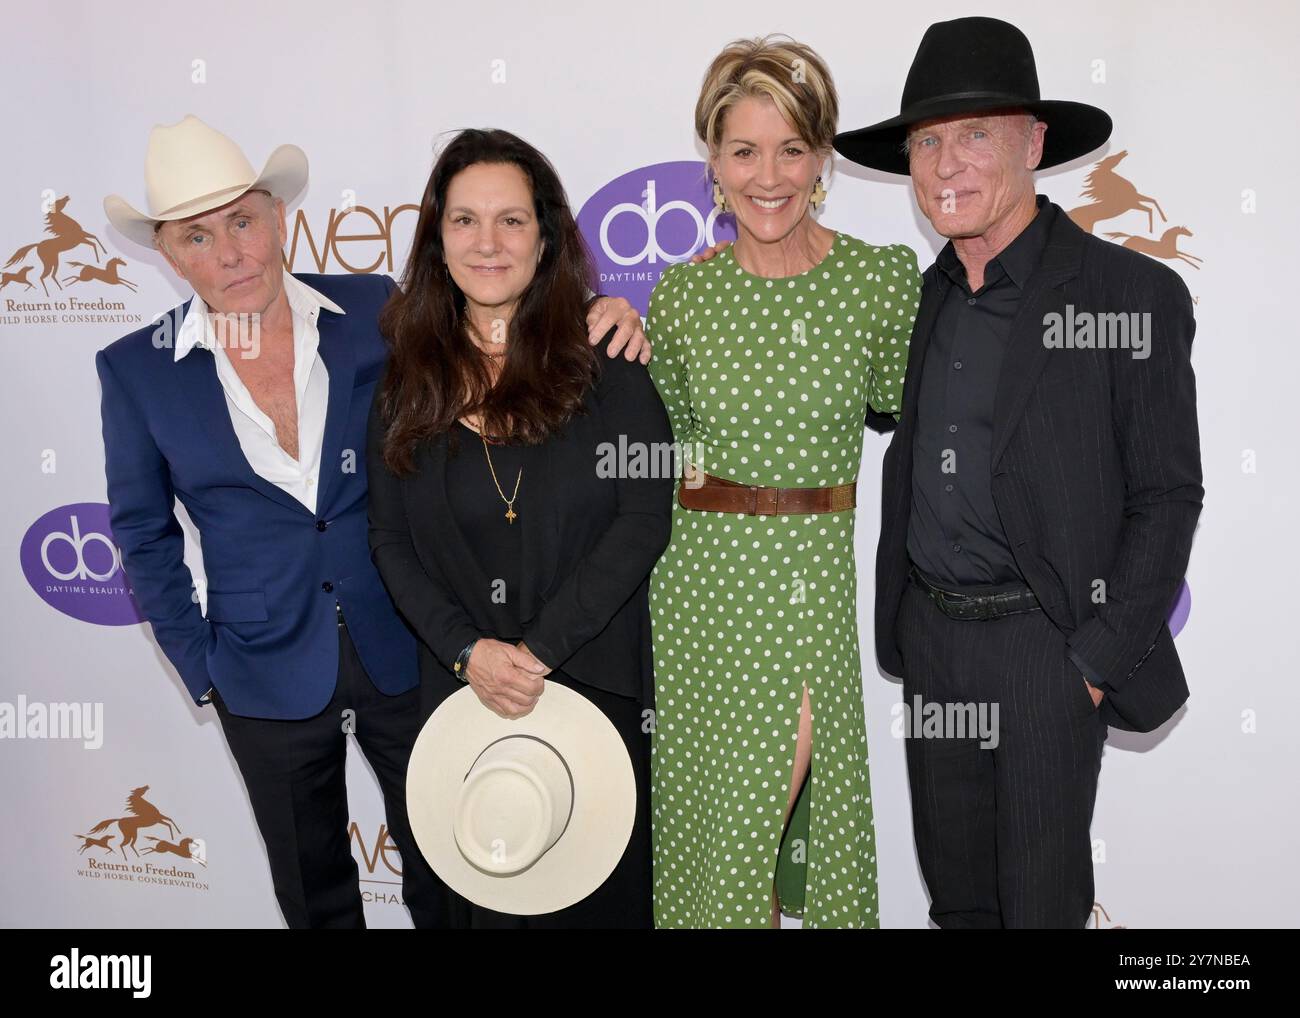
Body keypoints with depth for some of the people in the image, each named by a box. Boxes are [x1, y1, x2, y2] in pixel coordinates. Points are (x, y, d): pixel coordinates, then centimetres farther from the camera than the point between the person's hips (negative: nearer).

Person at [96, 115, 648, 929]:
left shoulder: (377, 312, -7)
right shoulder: (137, 370, -5)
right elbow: (145, 535, 4)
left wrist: (593, 315, -20)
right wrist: (200, 666, 1)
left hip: (408, 651, 0)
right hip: (268, 676, 1)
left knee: (442, 875, 18)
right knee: (313, 892, 22)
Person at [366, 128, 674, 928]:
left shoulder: (603, 360, -6)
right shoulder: (410, 381, 3)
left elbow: (645, 515, -12)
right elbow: (392, 539, 2)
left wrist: (540, 647, -16)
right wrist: (468, 651, -12)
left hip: (599, 683, -2)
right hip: (465, 688, 2)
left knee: (601, 891, 12)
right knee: (486, 897, 16)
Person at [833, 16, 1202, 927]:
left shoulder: (1134, 294, -10)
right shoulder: (923, 296, 7)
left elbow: (1167, 496, -8)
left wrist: (1099, 661, -13)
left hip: (1047, 647, -5)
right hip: (929, 637, 5)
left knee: (1042, 898, 8)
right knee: (955, 891, 18)